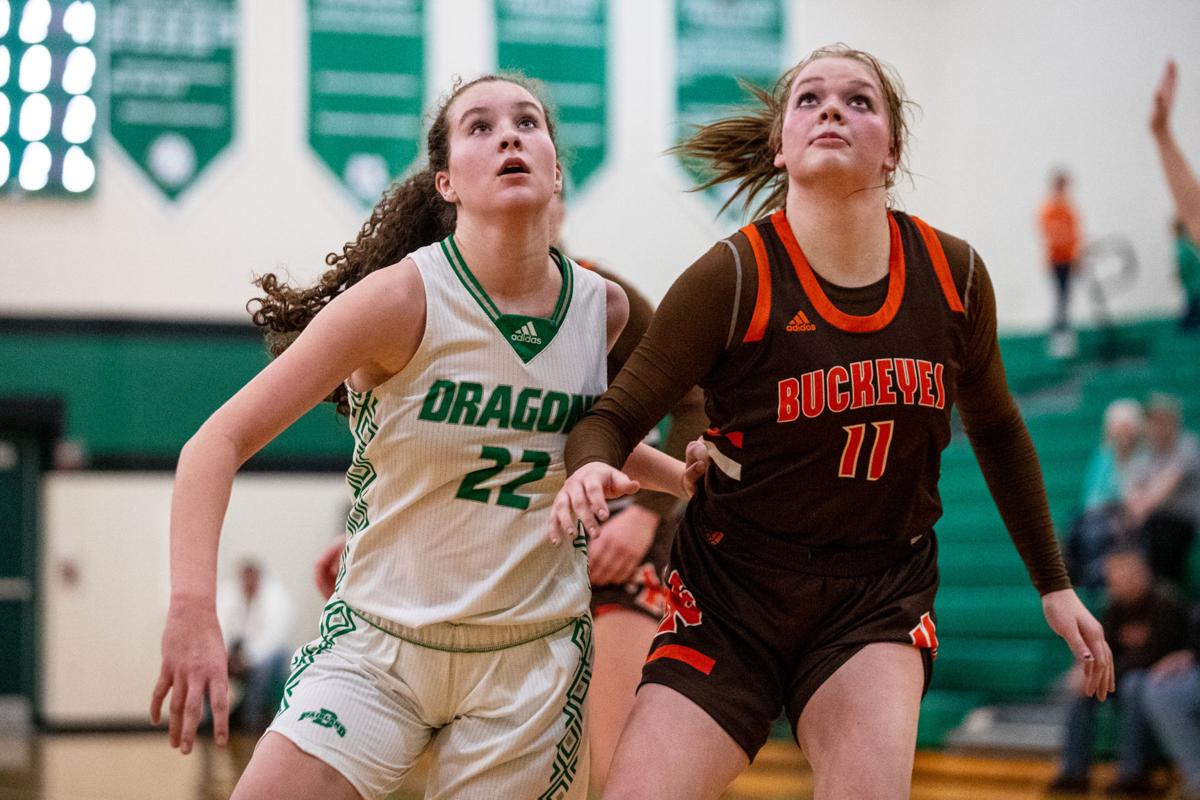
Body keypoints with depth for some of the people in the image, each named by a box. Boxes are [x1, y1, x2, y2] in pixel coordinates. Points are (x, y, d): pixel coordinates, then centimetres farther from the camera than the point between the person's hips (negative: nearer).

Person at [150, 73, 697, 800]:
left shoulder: (603, 308, -1)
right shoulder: (402, 298, -15)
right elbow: (219, 444, -17)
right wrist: (194, 610, -30)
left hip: (533, 659, 3)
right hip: (377, 644, -3)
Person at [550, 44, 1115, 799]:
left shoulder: (952, 275, -3)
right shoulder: (735, 277, -14)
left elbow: (996, 428, 14)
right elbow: (614, 417, -9)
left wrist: (1054, 583, 16)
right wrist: (592, 469, -33)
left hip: (881, 599, 1)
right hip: (730, 593, -1)